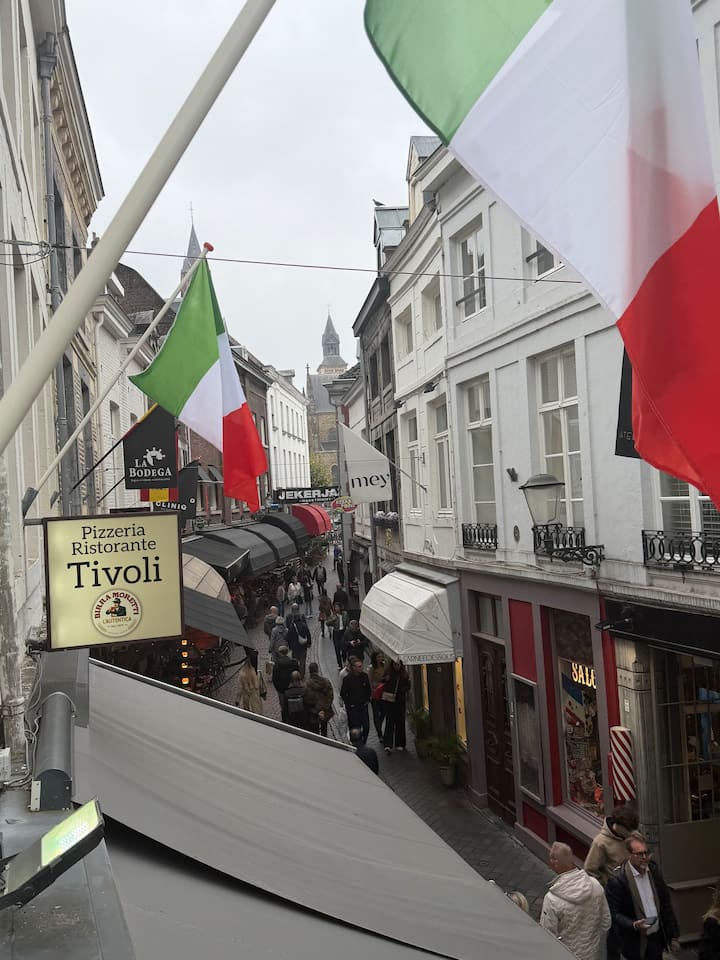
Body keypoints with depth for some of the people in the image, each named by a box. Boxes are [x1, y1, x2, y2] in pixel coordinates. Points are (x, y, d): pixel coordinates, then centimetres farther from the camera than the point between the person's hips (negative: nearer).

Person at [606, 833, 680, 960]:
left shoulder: (653, 869, -3)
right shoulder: (617, 879, -21)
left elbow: (665, 904, 5)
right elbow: (614, 913, -15)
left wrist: (673, 936, 7)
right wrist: (634, 925, -30)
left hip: (657, 937, 5)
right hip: (635, 942, -4)